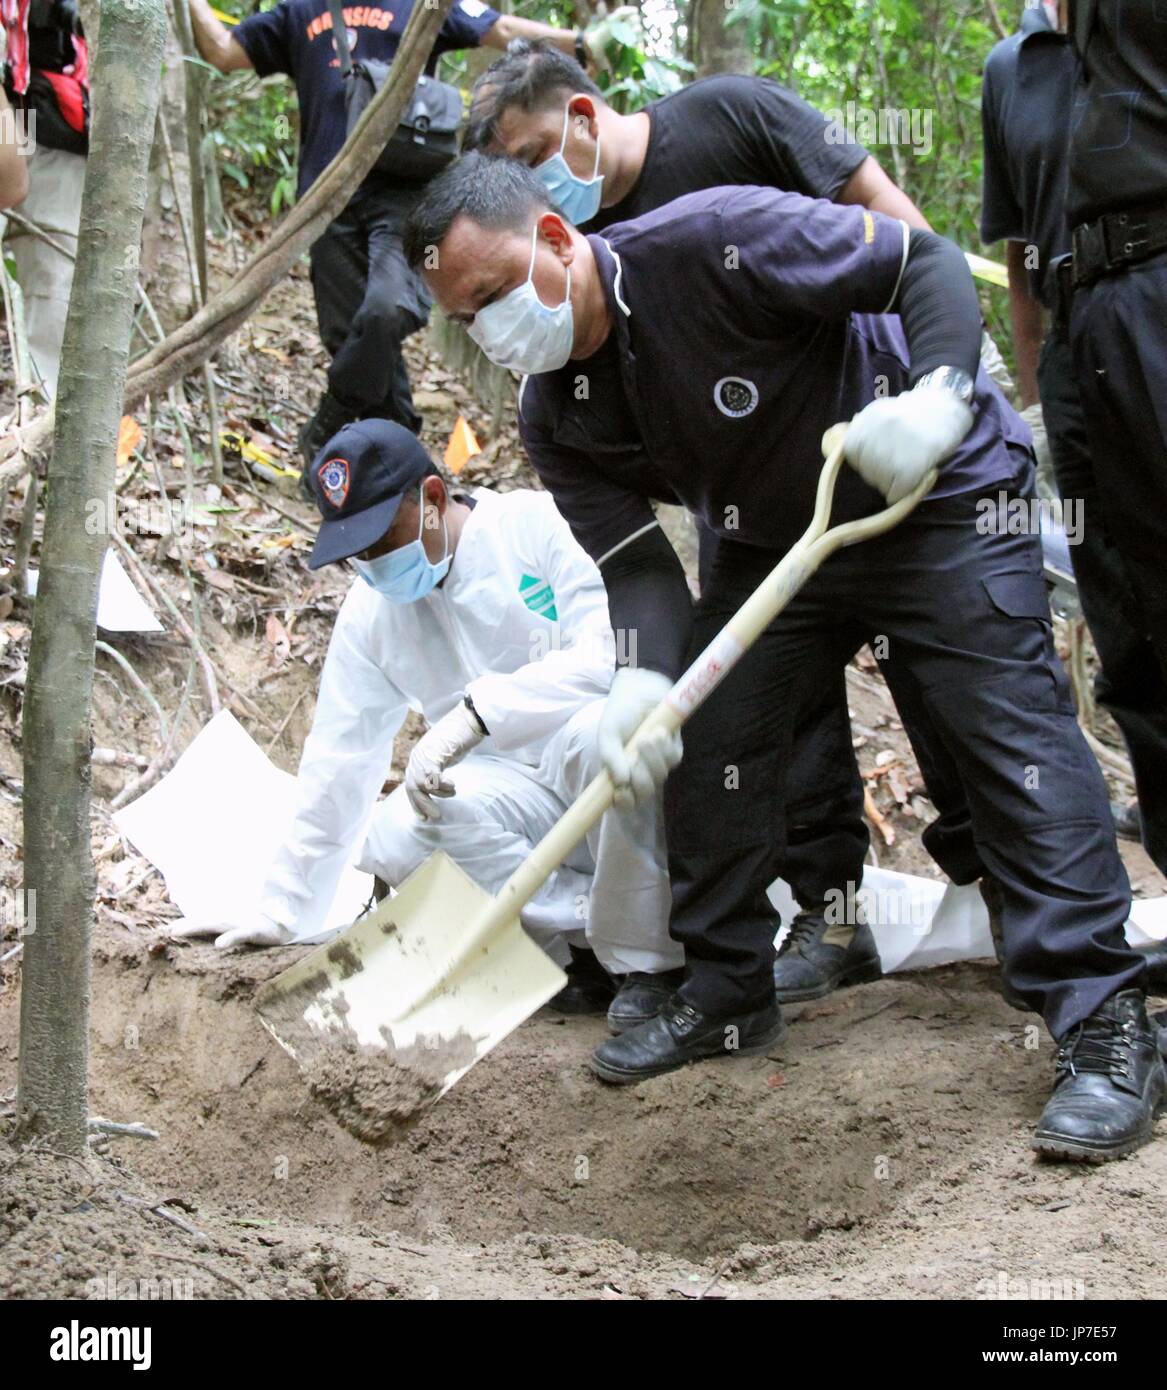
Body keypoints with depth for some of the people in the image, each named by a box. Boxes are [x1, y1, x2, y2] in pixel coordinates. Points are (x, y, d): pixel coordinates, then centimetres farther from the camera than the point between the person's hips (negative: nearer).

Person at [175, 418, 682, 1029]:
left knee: (598, 730, -39)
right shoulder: (369, 612, 6)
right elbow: (336, 762, 11)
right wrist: (283, 911, 12)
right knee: (393, 837, -24)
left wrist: (473, 712, -34)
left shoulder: (540, 526, -12)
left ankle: (646, 961, -20)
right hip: (520, 799, 5)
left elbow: (614, 654, -26)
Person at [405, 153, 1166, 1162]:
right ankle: (730, 995, 18)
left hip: (941, 502, -7)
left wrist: (940, 395, -43)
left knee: (1015, 736, -14)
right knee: (706, 736, 1)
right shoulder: (556, 420, -8)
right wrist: (643, 680, -34)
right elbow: (636, 559, -13)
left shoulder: (710, 242, -28)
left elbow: (927, 262, -25)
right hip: (772, 542, 7)